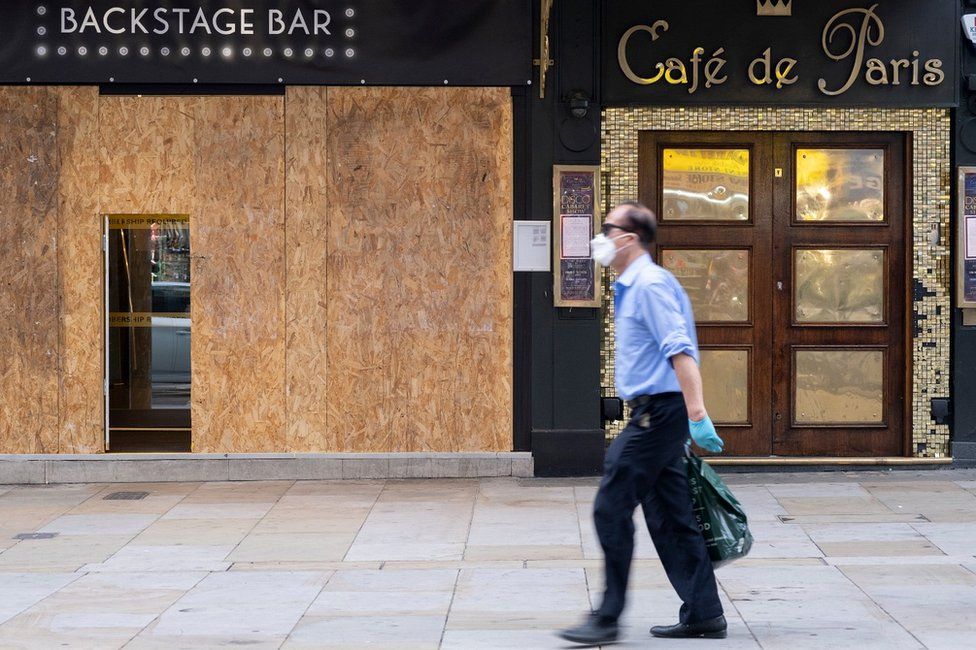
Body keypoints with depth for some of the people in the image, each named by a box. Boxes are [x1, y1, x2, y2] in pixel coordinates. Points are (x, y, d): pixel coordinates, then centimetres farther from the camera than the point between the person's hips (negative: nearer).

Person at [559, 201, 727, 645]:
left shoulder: (650, 284, -13)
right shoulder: (630, 287, 19)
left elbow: (680, 351, -22)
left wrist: (697, 416, -28)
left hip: (658, 412, -10)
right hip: (654, 413, 10)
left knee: (612, 508, -7)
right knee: (669, 517, 11)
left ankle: (607, 617, -1)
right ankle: (703, 615, 16)